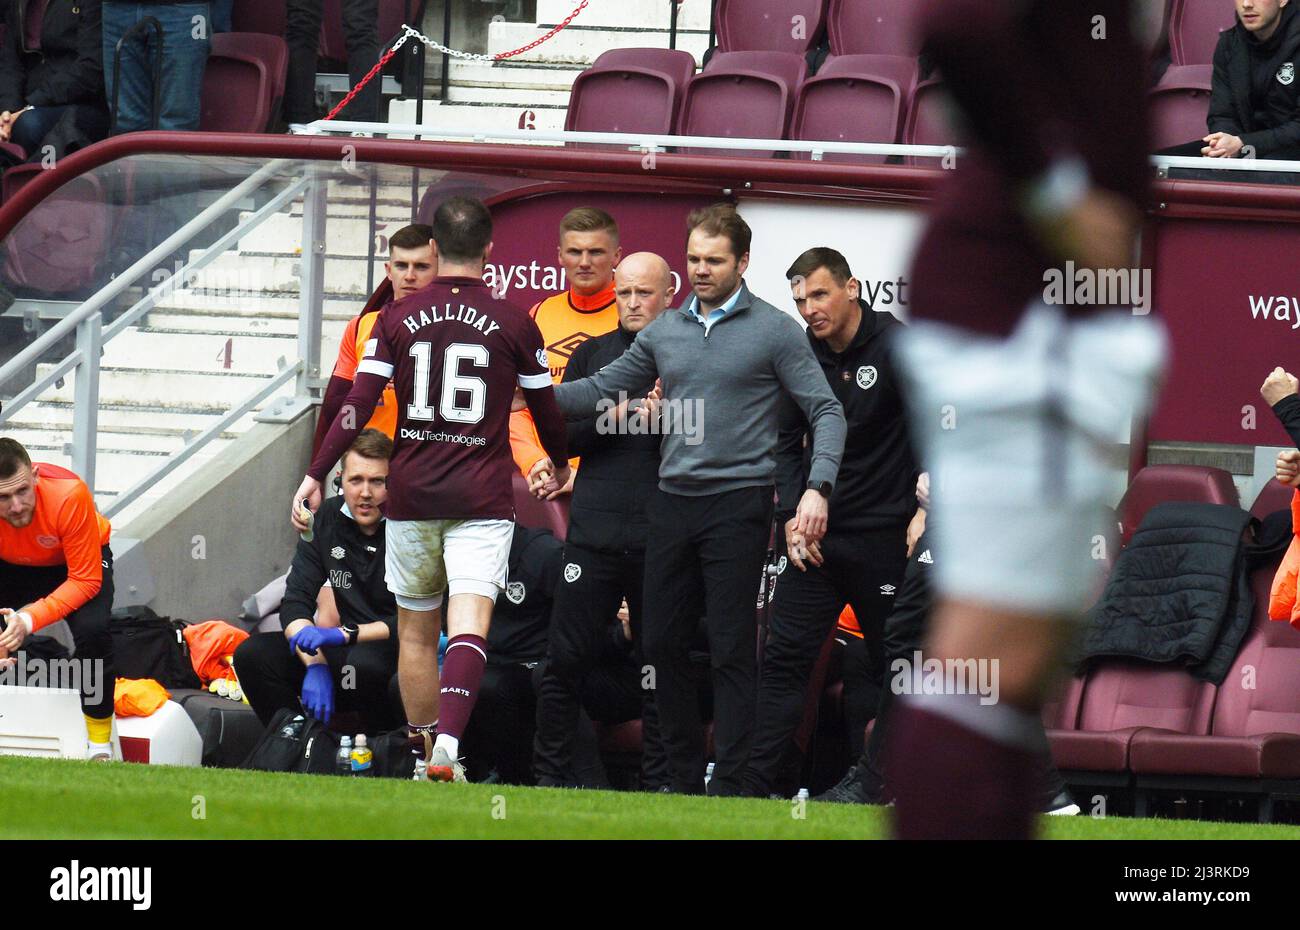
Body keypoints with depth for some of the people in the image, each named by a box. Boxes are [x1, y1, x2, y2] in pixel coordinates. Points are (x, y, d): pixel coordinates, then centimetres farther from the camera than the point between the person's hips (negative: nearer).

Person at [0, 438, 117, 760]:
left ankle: (100, 745, -13)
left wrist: (31, 619, -43)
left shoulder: (69, 496, -38)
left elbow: (86, 580, -31)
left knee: (92, 630, -29)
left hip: (78, 560, -3)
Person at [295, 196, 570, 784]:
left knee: (415, 630, 13)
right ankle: (447, 746, -30)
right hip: (482, 500, -1)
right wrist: (561, 465, 30)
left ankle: (426, 751, 18)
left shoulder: (398, 319, 1)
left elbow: (358, 405, -4)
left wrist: (316, 475, 1)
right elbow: (546, 411, 11)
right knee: (469, 623, -11)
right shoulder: (515, 326, 1)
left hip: (411, 494, 1)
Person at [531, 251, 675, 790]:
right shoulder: (592, 355, 13)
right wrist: (610, 415, -10)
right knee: (566, 659, 0)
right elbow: (560, 435, 7)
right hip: (595, 533, 2)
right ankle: (550, 775, 7)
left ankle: (659, 781, 10)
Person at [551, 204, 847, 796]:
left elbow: (826, 411, -2)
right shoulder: (664, 331, 13)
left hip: (737, 505, -5)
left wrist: (818, 488, -15)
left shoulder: (774, 332, -1)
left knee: (732, 651, -6)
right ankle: (684, 778, 16)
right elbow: (603, 390, 17)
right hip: (673, 503, 5)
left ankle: (730, 785, -4)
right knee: (661, 646, 6)